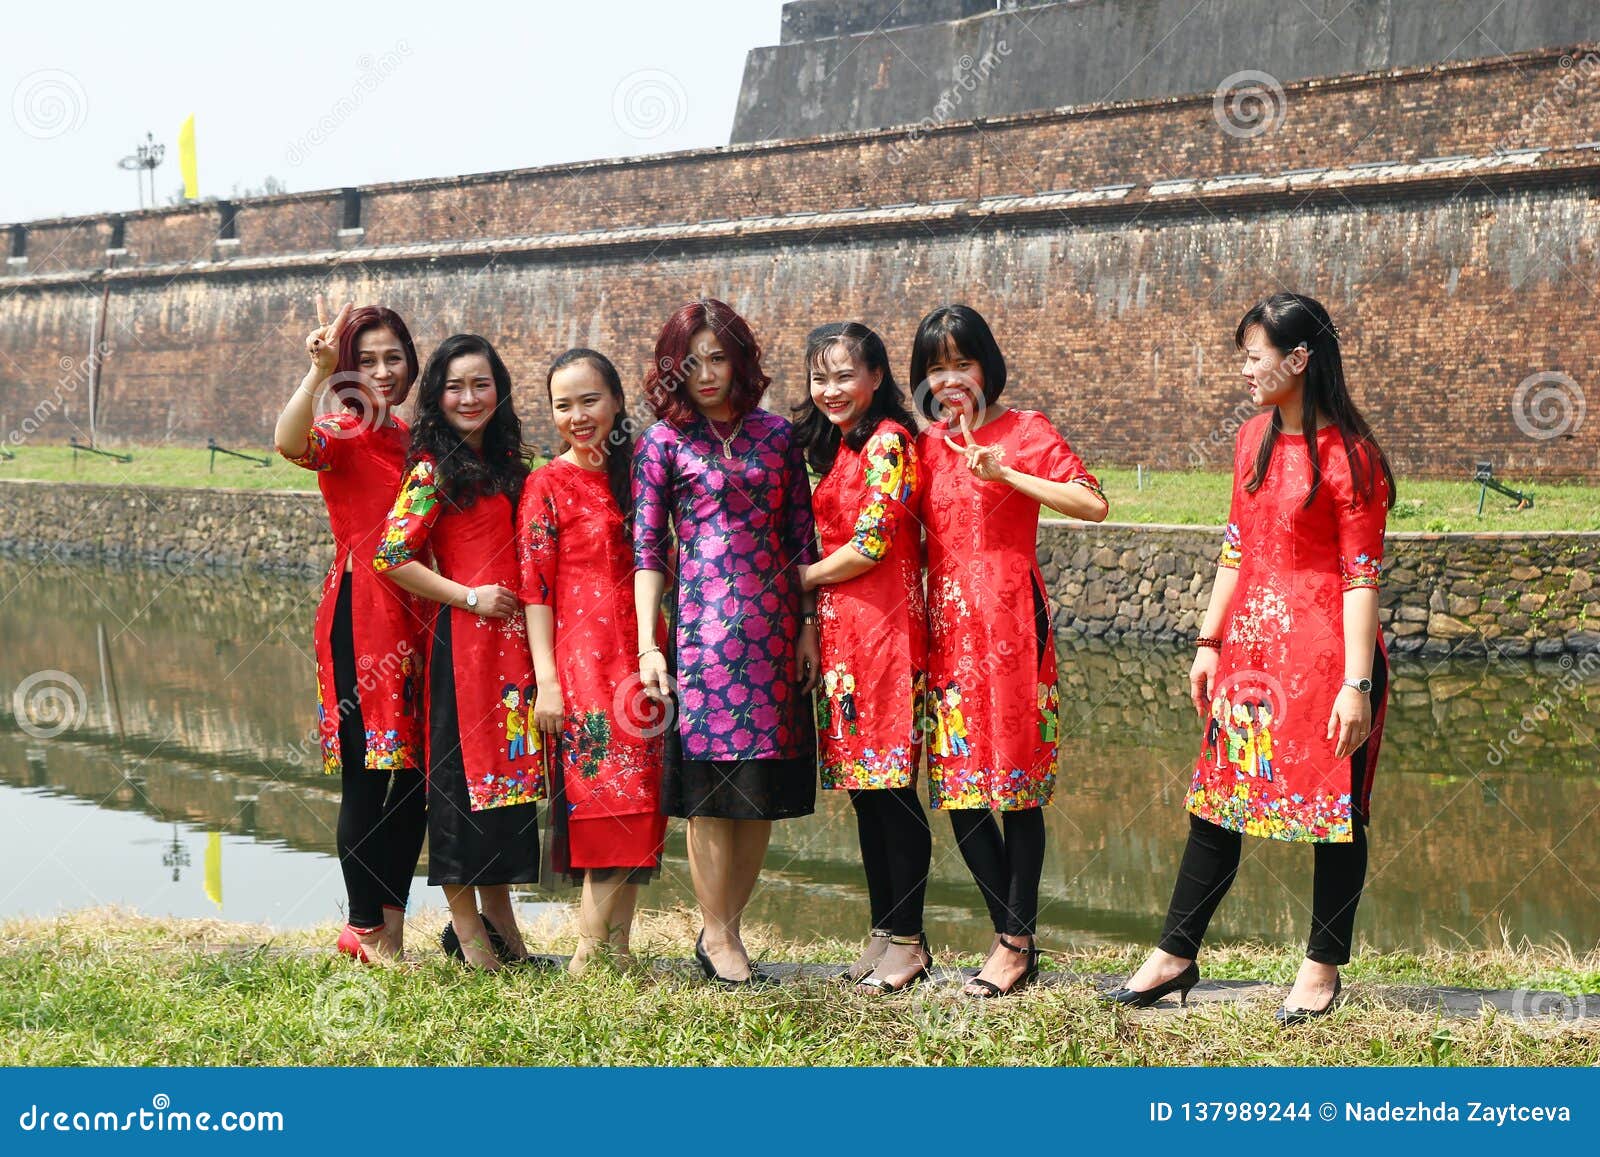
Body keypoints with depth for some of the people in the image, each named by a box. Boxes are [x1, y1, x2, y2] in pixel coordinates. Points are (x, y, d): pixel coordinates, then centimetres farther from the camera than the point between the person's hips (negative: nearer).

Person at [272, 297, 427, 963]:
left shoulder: (410, 438, 17)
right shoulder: (342, 432, -4)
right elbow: (289, 442, -29)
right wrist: (319, 370, -35)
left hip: (417, 614, 7)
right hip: (361, 613, -7)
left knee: (420, 770, 7)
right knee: (368, 774, -3)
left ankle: (389, 924, 18)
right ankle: (367, 932, 7)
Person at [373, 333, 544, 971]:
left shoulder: (509, 465, 14)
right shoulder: (433, 469, -6)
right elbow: (392, 557, -12)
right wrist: (468, 596, -11)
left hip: (512, 638, 7)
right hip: (461, 635, -7)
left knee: (509, 764, 10)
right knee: (462, 767, -2)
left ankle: (498, 915, 19)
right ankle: (466, 925, 5)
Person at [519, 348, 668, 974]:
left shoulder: (635, 473, 14)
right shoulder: (548, 484, 0)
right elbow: (534, 588, -5)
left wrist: (658, 655, 9)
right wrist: (546, 679, -12)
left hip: (640, 657, 5)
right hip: (580, 657, -5)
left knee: (637, 800, 2)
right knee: (609, 796, -10)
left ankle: (605, 951, 7)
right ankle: (595, 952, -4)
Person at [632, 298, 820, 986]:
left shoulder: (776, 434, 10)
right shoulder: (663, 442, 3)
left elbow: (801, 537, 11)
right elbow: (647, 549, 0)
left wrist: (808, 627, 6)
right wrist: (648, 645, -7)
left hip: (774, 621, 3)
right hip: (702, 619, -3)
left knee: (764, 785, 4)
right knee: (711, 781, -4)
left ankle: (727, 925, 14)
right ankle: (718, 935, 6)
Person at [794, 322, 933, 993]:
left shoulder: (887, 442, -10)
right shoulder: (835, 449, 17)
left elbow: (870, 546, -15)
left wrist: (802, 578, -1)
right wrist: (814, 619, 10)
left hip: (885, 628, -9)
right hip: (841, 630, 9)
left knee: (891, 787, -4)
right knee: (862, 788, 12)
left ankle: (908, 940, 4)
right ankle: (883, 929, 20)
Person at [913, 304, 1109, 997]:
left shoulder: (1025, 431, 0)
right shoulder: (927, 445, 14)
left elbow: (1094, 505, -12)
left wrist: (1006, 474, -15)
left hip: (1009, 618, -5)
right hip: (946, 622, 5)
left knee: (1016, 779, -3)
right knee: (957, 783, 4)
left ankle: (1015, 942, 5)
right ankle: (1015, 936, 15)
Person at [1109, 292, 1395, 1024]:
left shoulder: (1349, 457, -11)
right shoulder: (1253, 439, 9)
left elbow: (1361, 577, -13)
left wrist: (1357, 684, -16)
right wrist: (1209, 642, 12)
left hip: (1323, 654, -7)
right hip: (1250, 649, 7)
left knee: (1335, 811, 5)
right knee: (1218, 797, 11)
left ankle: (1323, 967, 19)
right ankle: (1177, 955, 20)